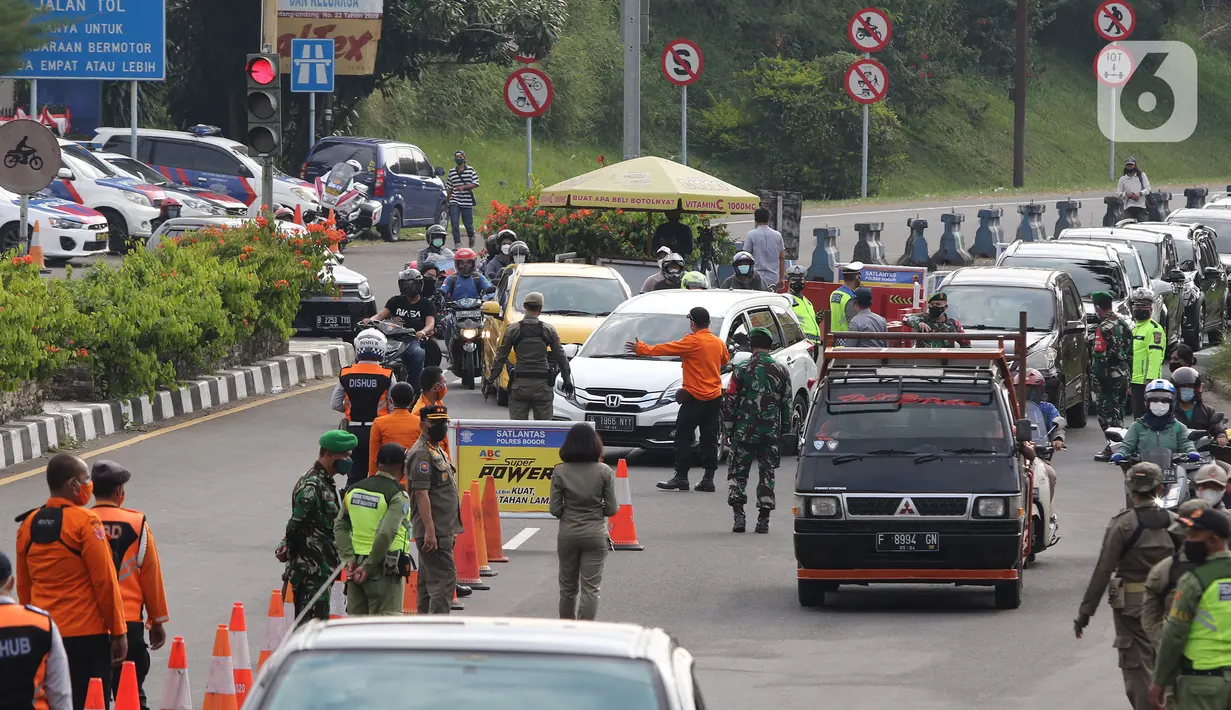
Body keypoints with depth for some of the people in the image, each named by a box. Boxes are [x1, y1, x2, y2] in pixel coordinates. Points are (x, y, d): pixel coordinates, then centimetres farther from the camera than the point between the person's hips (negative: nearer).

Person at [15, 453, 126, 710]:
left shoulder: (29, 524, 7)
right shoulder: (85, 521, -11)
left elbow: (23, 586, 14)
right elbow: (105, 581, -12)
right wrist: (119, 631, -5)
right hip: (86, 634, -6)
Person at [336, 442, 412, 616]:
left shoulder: (354, 490, 10)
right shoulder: (398, 496, -11)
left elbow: (340, 527, 7)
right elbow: (386, 534, -20)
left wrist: (349, 559, 1)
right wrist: (368, 567, -14)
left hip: (356, 566, 6)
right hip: (385, 569, -6)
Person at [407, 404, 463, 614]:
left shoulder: (437, 451, 19)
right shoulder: (422, 454, -13)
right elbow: (421, 493, -20)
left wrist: (451, 529, 24)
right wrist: (430, 530, -24)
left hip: (443, 530, 10)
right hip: (434, 531, -10)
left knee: (428, 581, 13)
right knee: (445, 578, -14)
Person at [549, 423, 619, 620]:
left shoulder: (560, 472, -7)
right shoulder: (604, 472, -8)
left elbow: (554, 509, -5)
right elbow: (612, 509, -5)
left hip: (568, 535, 1)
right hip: (595, 535, -1)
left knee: (568, 587, 15)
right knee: (590, 588, 0)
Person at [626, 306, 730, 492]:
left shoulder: (692, 342, -12)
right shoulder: (718, 343, 8)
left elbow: (666, 349, -7)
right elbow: (725, 360, 27)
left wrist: (641, 349, 4)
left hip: (695, 398, -7)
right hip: (714, 397, 7)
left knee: (683, 438, -2)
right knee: (709, 439, 6)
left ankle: (681, 477, -5)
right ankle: (708, 478, 5)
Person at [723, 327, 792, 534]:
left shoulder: (742, 370, -4)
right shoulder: (781, 372, 4)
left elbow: (729, 402, -3)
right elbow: (787, 405, 9)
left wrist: (728, 427, 6)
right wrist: (785, 431, 17)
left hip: (744, 431, -2)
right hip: (771, 433, 2)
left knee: (738, 473, 6)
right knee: (767, 474, 8)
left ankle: (738, 515, -6)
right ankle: (763, 519, 4)